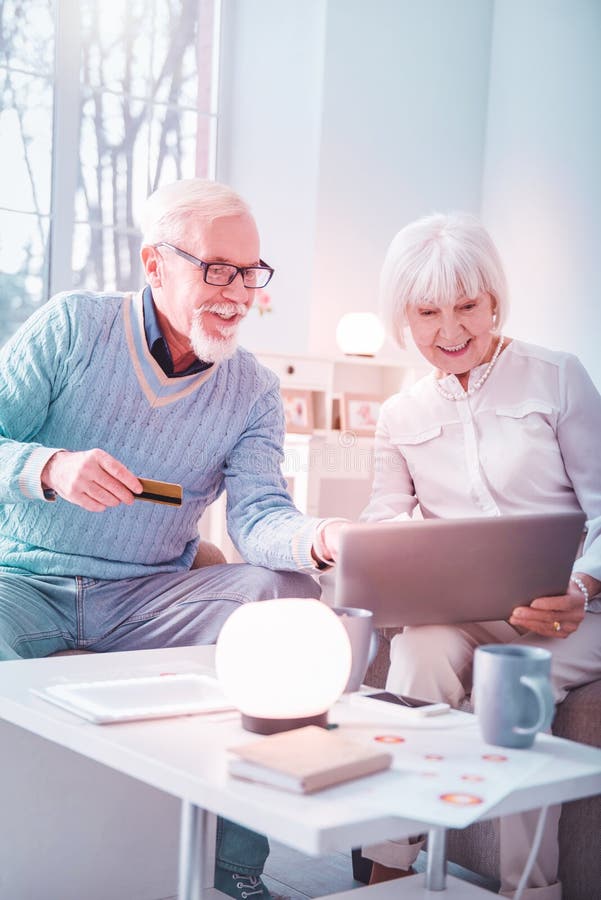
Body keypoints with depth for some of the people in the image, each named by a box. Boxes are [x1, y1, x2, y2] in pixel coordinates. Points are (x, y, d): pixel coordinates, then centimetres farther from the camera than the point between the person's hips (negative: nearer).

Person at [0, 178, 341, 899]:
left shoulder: (253, 390, 3)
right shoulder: (72, 325, -2)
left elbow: (256, 515, -10)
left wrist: (316, 538, -34)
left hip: (149, 597, 2)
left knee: (292, 588, -22)